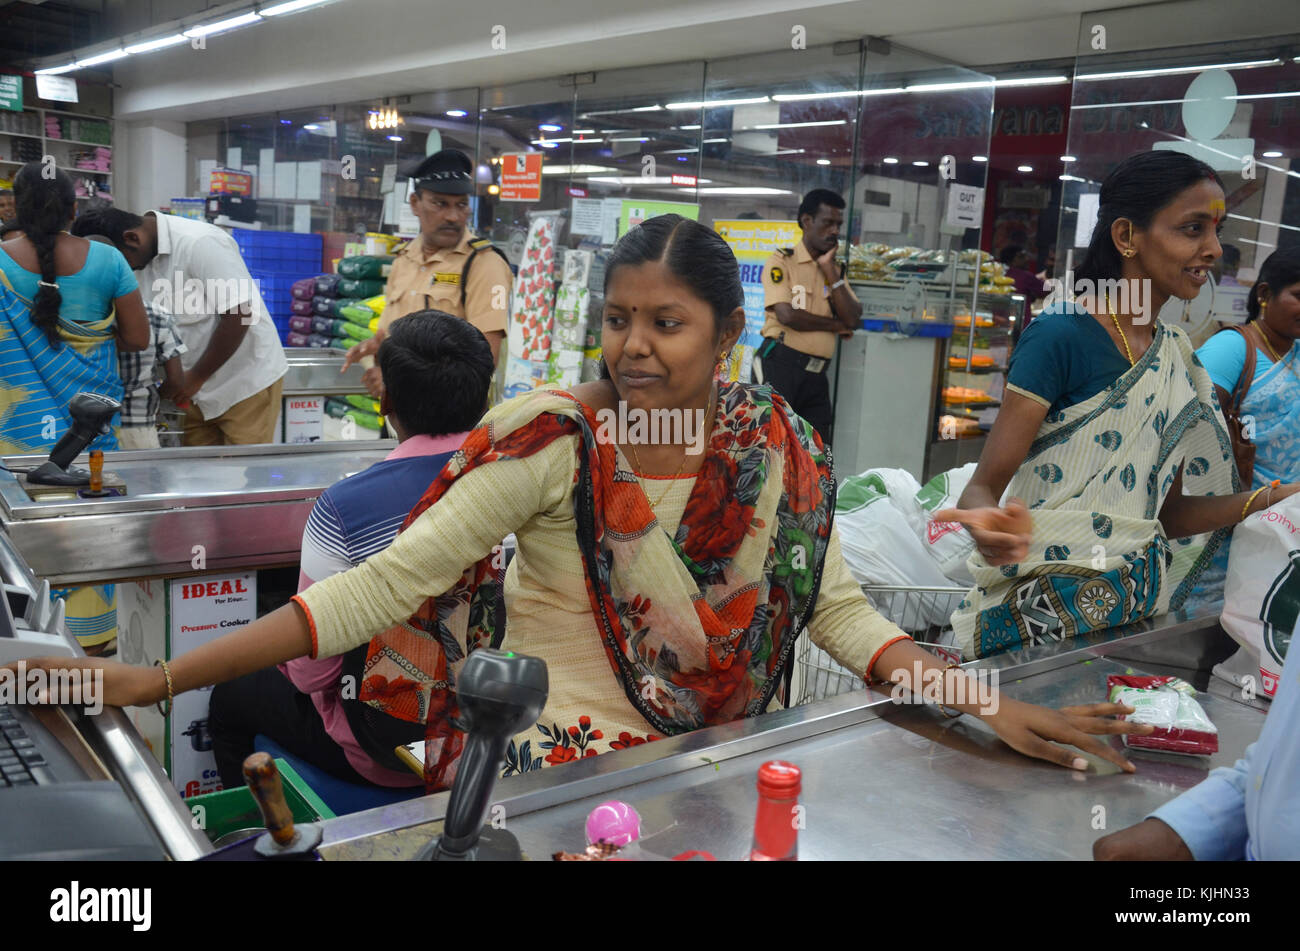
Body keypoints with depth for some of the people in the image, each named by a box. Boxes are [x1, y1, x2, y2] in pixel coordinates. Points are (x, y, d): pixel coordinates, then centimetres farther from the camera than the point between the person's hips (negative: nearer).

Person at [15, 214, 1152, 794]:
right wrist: (162, 678, -19)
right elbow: (386, 585, -15)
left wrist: (987, 704, -7)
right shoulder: (551, 436, -15)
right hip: (549, 758, -3)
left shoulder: (780, 450, -3)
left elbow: (839, 608, 4)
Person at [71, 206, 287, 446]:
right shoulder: (149, 259, 7)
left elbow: (239, 315, -23)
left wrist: (196, 377, -16)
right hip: (201, 390, 8)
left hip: (247, 383, -8)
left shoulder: (201, 243, -19)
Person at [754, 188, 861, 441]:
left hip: (816, 373, 6)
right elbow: (787, 315, -16)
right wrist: (835, 324, -1)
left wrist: (829, 270, -1)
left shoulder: (836, 270, 18)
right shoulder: (782, 261, -1)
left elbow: (853, 320, 3)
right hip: (780, 364, -6)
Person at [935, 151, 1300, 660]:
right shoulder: (1060, 335, -14)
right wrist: (988, 526, -37)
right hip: (1041, 613, -7)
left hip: (1134, 608, 7)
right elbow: (984, 485, -16)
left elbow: (1167, 512, 12)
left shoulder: (1178, 355, 9)